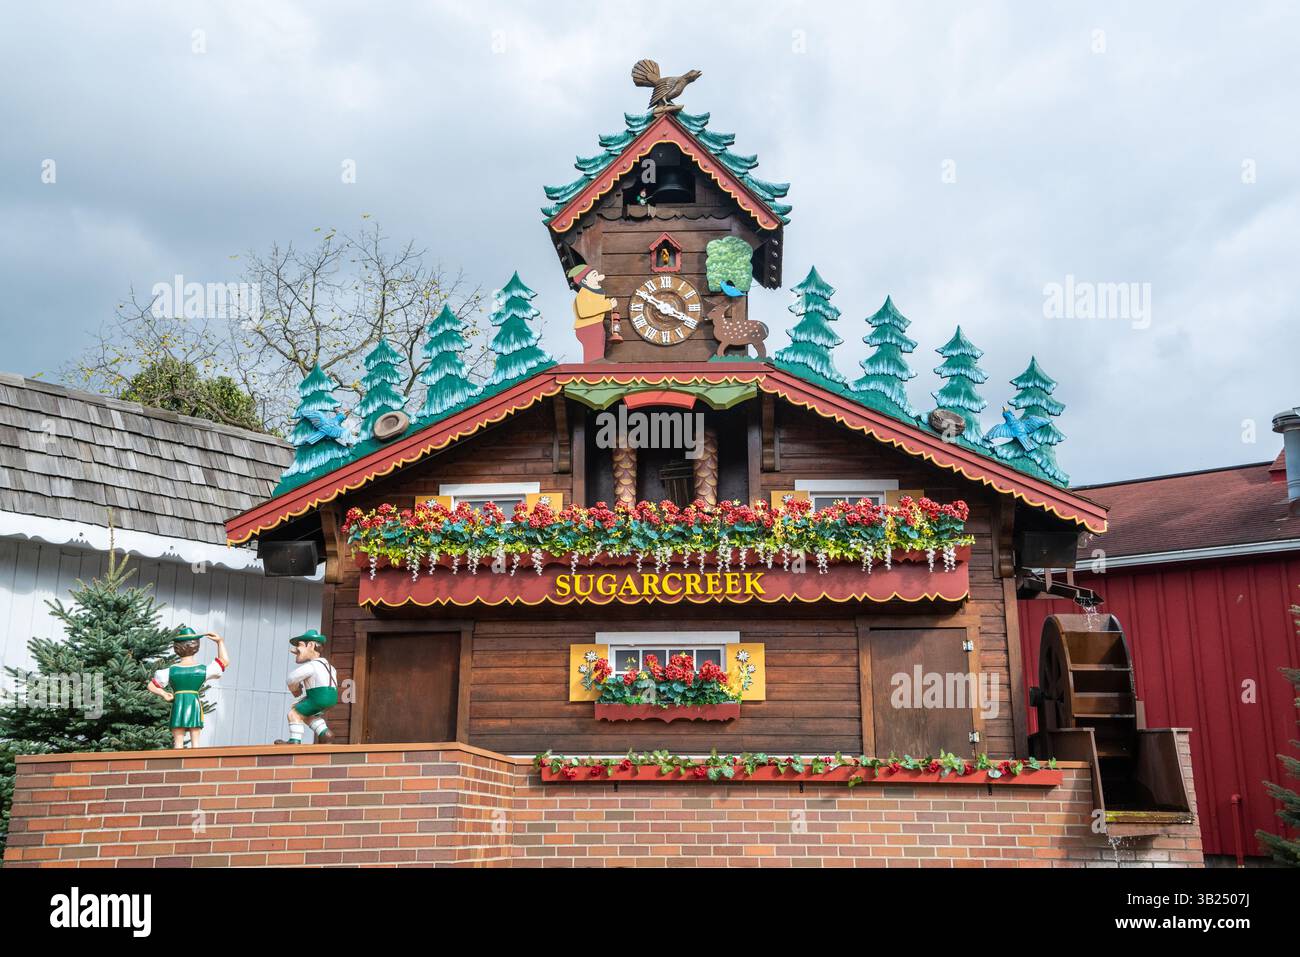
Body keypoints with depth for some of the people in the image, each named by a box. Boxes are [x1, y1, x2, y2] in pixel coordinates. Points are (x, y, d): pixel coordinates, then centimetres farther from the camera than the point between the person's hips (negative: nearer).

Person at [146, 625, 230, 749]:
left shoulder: (170, 671, -2)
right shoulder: (204, 670, -3)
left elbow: (151, 686, 2)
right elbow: (225, 661, 10)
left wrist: (163, 694, 8)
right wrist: (220, 641, 10)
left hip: (177, 707, 0)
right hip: (195, 707, 0)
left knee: (178, 742, 5)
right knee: (195, 742, 4)